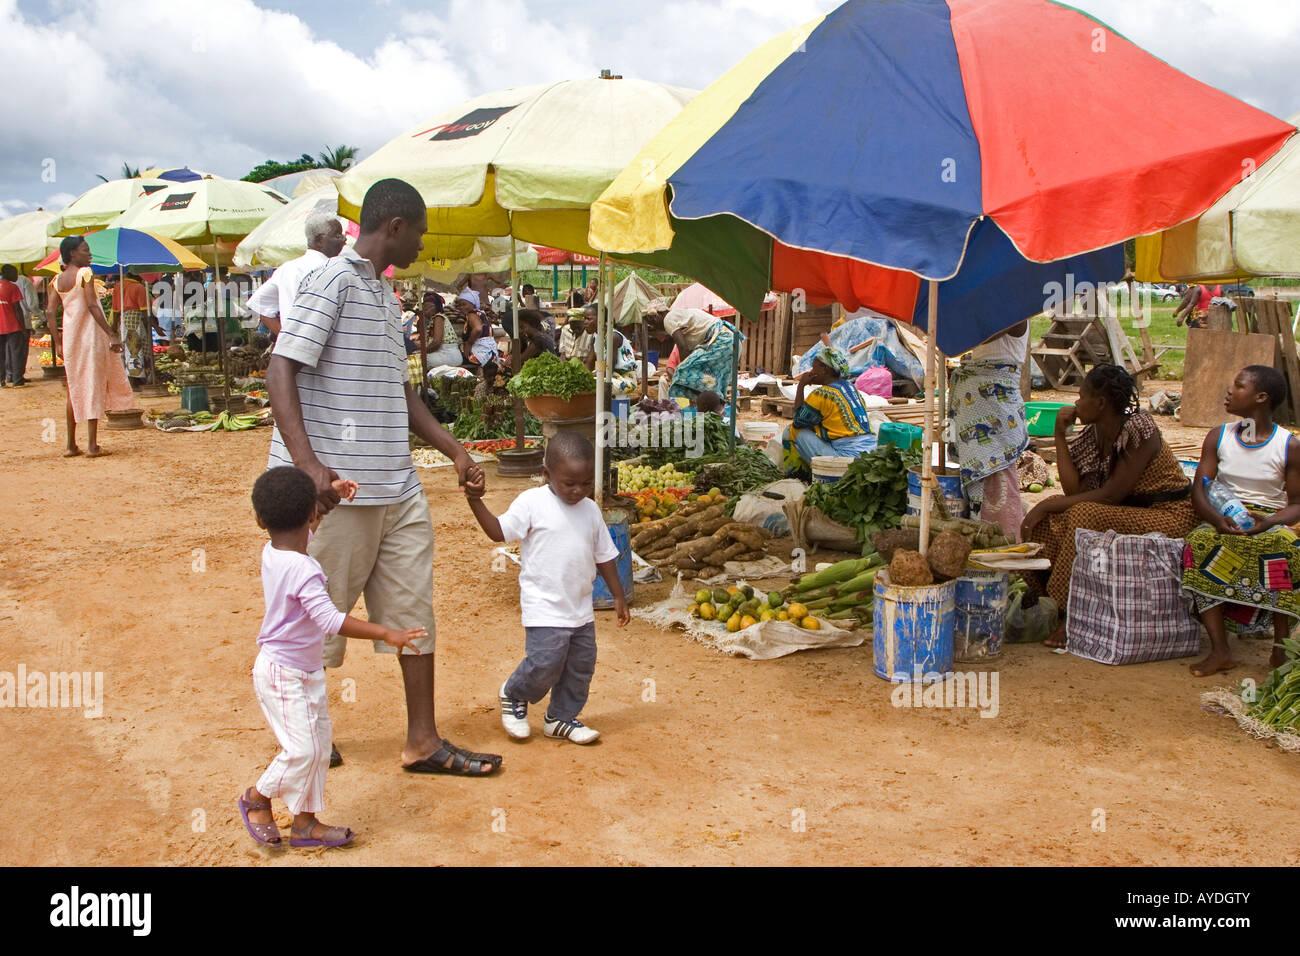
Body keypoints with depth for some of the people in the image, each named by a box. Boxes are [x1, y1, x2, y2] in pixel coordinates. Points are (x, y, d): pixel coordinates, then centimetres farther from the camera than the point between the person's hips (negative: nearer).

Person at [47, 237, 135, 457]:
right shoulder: (85, 273, -8)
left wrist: (58, 343, 11)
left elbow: (50, 312, 7)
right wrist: (111, 336, -18)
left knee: (74, 389, 13)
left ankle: (71, 445, 14)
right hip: (90, 334, -6)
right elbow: (92, 306, -17)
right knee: (93, 386, -3)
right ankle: (92, 445, -5)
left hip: (69, 337, 6)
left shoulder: (58, 280, 11)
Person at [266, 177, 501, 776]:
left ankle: (423, 742, 19)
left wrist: (454, 451, 19)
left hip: (397, 487, 9)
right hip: (339, 489, -9)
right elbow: (281, 371, -18)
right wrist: (307, 463, -29)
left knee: (414, 610, 10)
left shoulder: (386, 296, 17)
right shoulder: (334, 282, -11)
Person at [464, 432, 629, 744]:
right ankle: (513, 695, 18)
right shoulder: (533, 503, -8)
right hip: (545, 608, -6)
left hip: (581, 608, 6)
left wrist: (618, 596, 16)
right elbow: (499, 531, -10)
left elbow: (604, 556, 15)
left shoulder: (591, 510, 8)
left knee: (581, 665, 10)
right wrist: (475, 501, -23)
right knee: (545, 663, -12)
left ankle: (561, 718, 29)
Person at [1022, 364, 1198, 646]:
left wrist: (1046, 506, -20)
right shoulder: (1093, 435, 3)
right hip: (1129, 513, 8)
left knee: (1086, 515, -29)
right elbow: (1074, 490, -6)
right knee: (1052, 517, -9)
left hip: (1169, 516, -8)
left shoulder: (1139, 429, -20)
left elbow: (1109, 495, -22)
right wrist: (1060, 435, -8)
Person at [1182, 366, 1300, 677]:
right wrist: (1217, 518, -22)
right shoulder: (1218, 437, 7)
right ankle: (1220, 651, -33)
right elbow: (1199, 490, 0)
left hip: (1271, 521, -2)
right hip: (1224, 520, 2)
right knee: (1199, 545, -33)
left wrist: (1269, 521, -25)